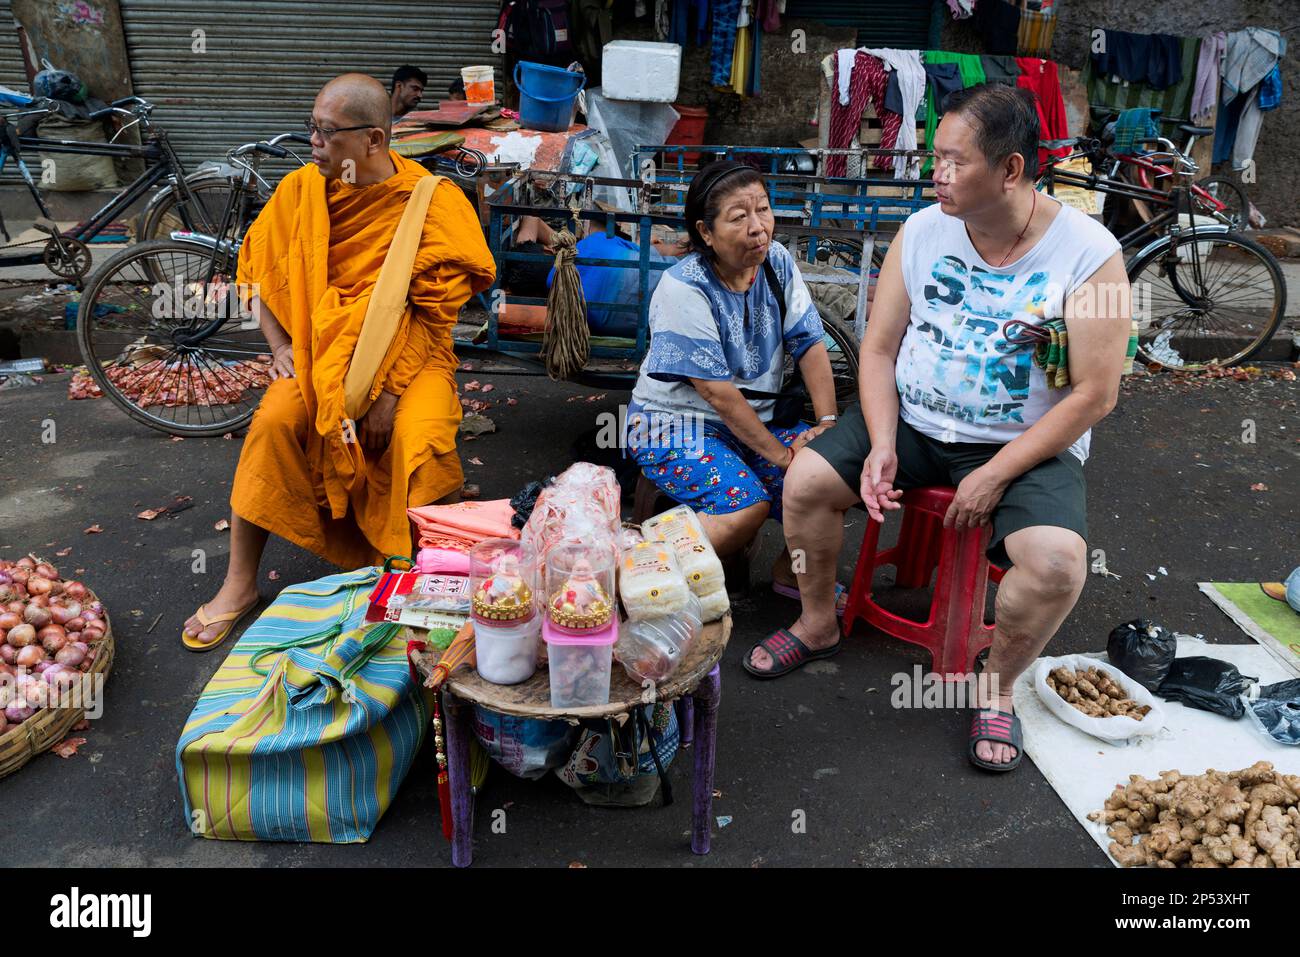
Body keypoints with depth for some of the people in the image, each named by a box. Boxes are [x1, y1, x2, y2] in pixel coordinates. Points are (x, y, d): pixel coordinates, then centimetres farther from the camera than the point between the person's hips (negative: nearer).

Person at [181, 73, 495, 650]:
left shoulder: (430, 202, -9)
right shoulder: (302, 189, 2)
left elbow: (432, 316, -11)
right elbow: (259, 270, 14)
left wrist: (390, 393, -19)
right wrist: (280, 345, 0)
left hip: (407, 355, -3)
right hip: (320, 349, 3)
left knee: (420, 443, -31)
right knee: (273, 424, -24)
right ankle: (239, 584, -9)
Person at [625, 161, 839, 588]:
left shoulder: (777, 262, -1)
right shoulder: (685, 288, -20)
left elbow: (810, 345, -1)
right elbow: (718, 392, -21)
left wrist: (827, 422, -12)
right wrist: (779, 453, -18)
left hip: (752, 420, 6)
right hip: (676, 424, -6)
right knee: (749, 505, -29)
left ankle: (791, 567, 8)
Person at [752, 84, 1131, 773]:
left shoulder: (1088, 255, -13)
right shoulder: (922, 231, -2)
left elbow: (1094, 394, -13)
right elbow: (879, 348, 2)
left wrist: (996, 475, -18)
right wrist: (881, 445, -13)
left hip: (1025, 444, -3)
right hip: (911, 420, 4)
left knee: (1057, 561, -28)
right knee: (805, 480, -15)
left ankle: (997, 687, 2)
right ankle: (817, 624, 12)